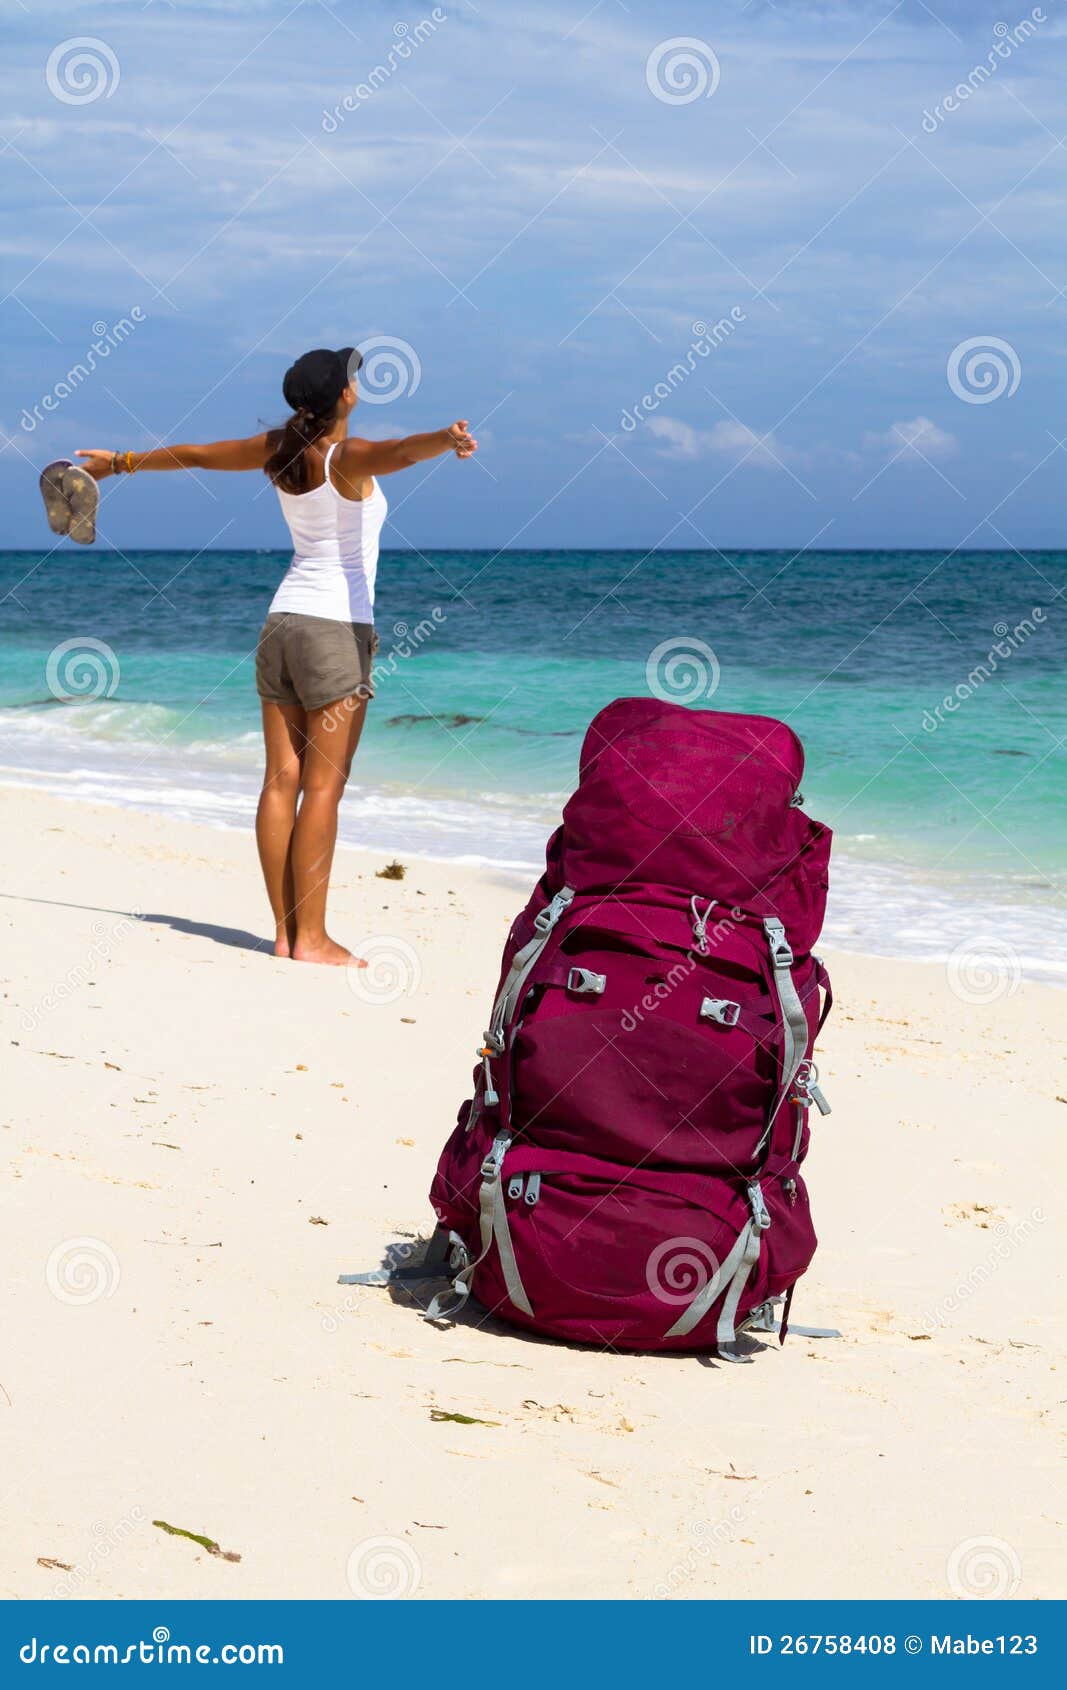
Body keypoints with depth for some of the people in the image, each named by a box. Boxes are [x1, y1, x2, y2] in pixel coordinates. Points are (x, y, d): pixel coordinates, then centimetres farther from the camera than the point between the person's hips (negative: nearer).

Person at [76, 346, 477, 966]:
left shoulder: (279, 448, 8)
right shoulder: (347, 456, -11)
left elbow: (192, 454, 21)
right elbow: (400, 452, -34)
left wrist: (119, 462, 35)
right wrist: (446, 439, -54)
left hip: (283, 622, 7)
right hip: (338, 628, -7)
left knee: (282, 781, 4)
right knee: (324, 786, -7)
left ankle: (286, 930, 5)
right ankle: (310, 938, -9)